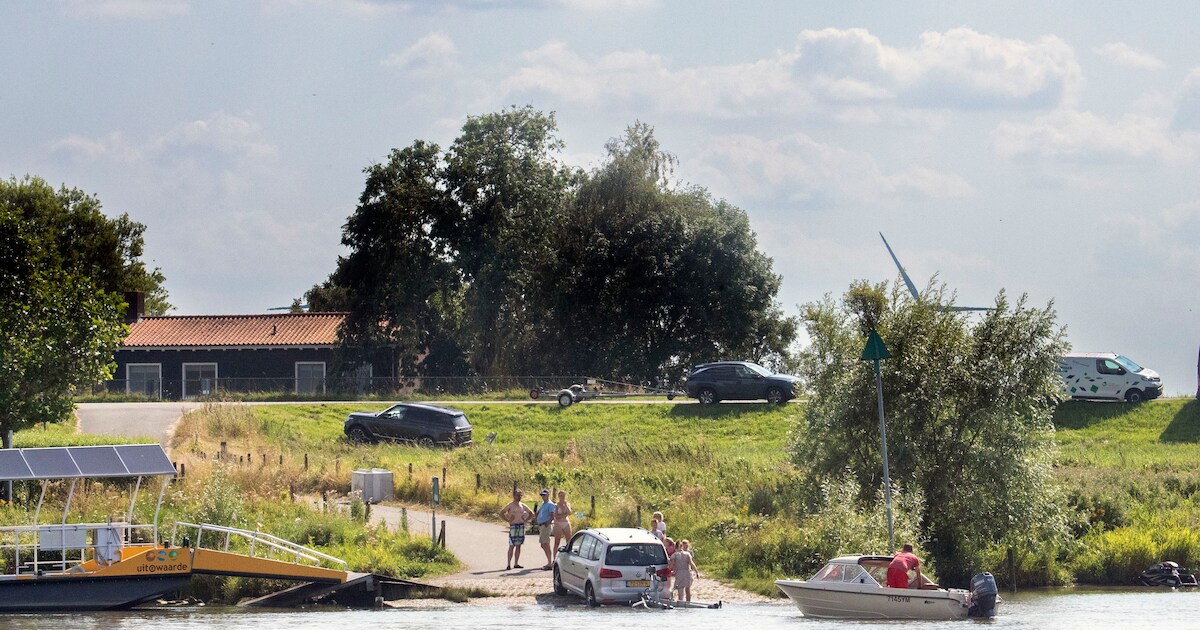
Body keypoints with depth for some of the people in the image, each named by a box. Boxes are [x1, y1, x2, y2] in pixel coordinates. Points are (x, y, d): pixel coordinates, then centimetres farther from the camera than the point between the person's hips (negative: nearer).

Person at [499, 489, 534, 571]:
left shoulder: (522, 505, 11)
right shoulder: (510, 506, -3)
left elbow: (531, 513, 22)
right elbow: (501, 513, -7)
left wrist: (526, 520, 9)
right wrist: (508, 520, -9)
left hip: (521, 526, 5)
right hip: (513, 526, -5)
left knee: (518, 545, 7)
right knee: (512, 546, -7)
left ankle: (516, 563, 13)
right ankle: (509, 564, -7)